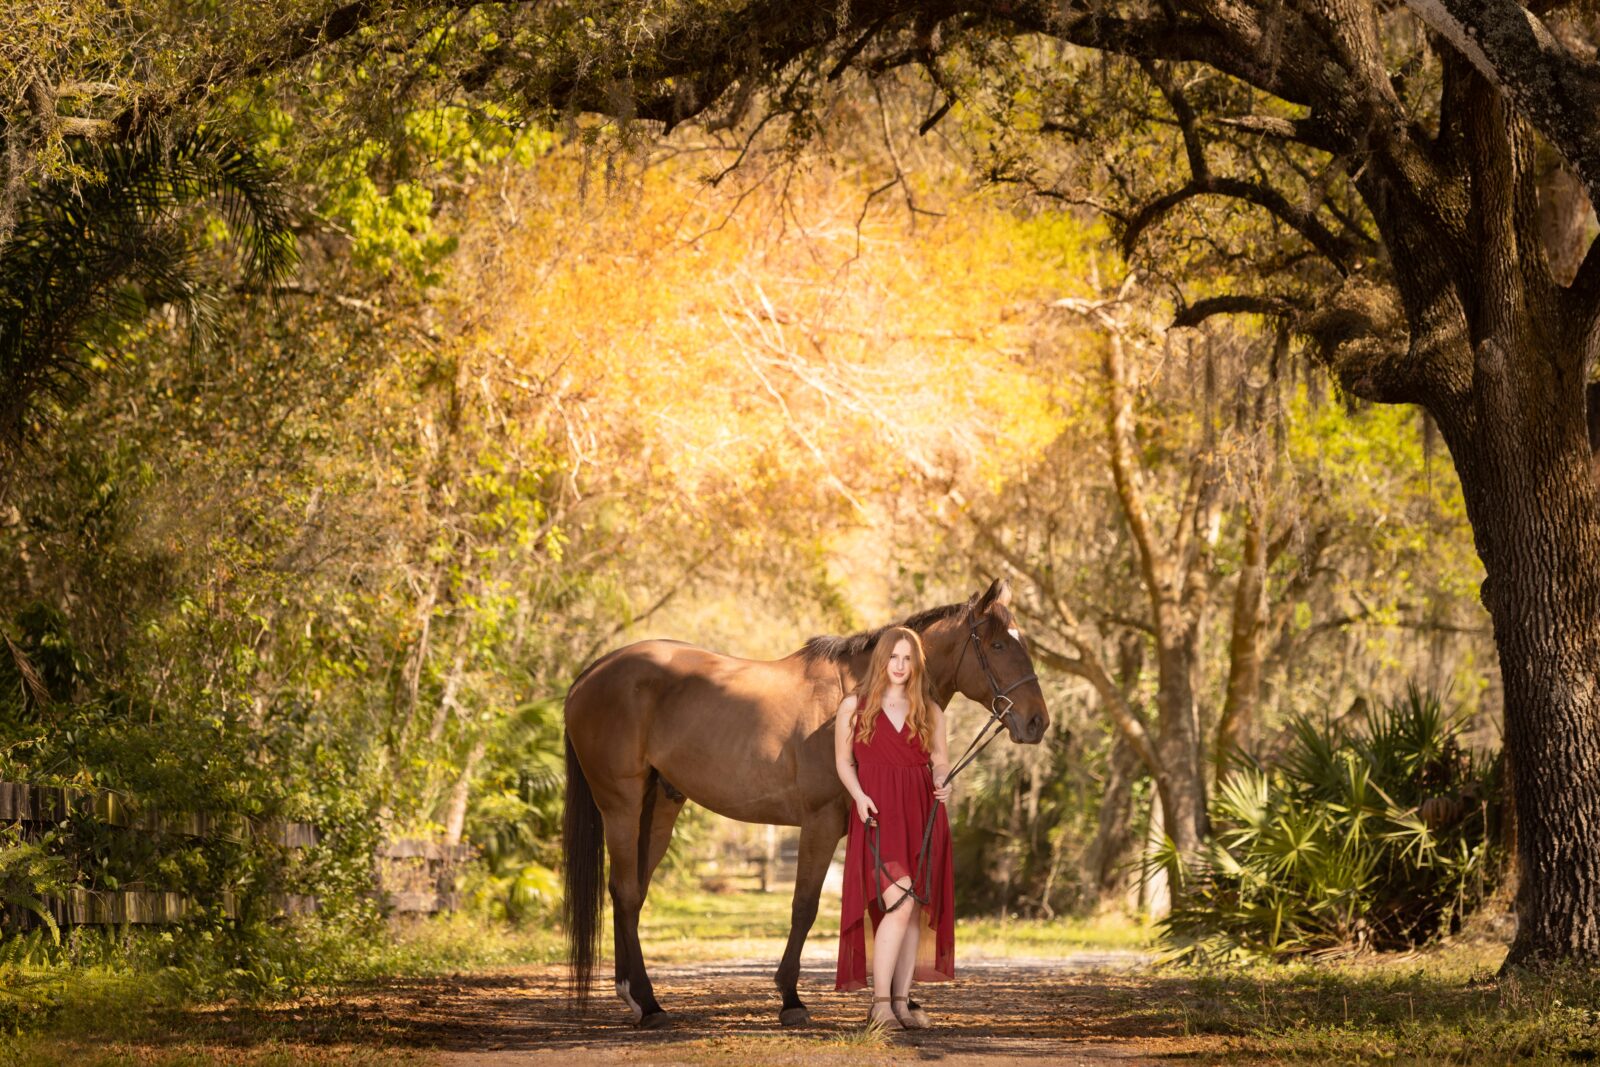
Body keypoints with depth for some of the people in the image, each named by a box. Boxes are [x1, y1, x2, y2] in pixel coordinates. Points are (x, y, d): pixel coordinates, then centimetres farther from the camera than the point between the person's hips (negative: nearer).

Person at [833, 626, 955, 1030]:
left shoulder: (929, 711, 10)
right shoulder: (854, 707, 3)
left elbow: (940, 761, 13)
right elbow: (844, 761, 5)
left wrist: (943, 784, -9)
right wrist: (859, 795, -12)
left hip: (921, 812, 4)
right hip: (878, 814, -4)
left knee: (916, 911, 5)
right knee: (899, 904, -18)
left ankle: (902, 1000, 12)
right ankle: (880, 1003, -13)